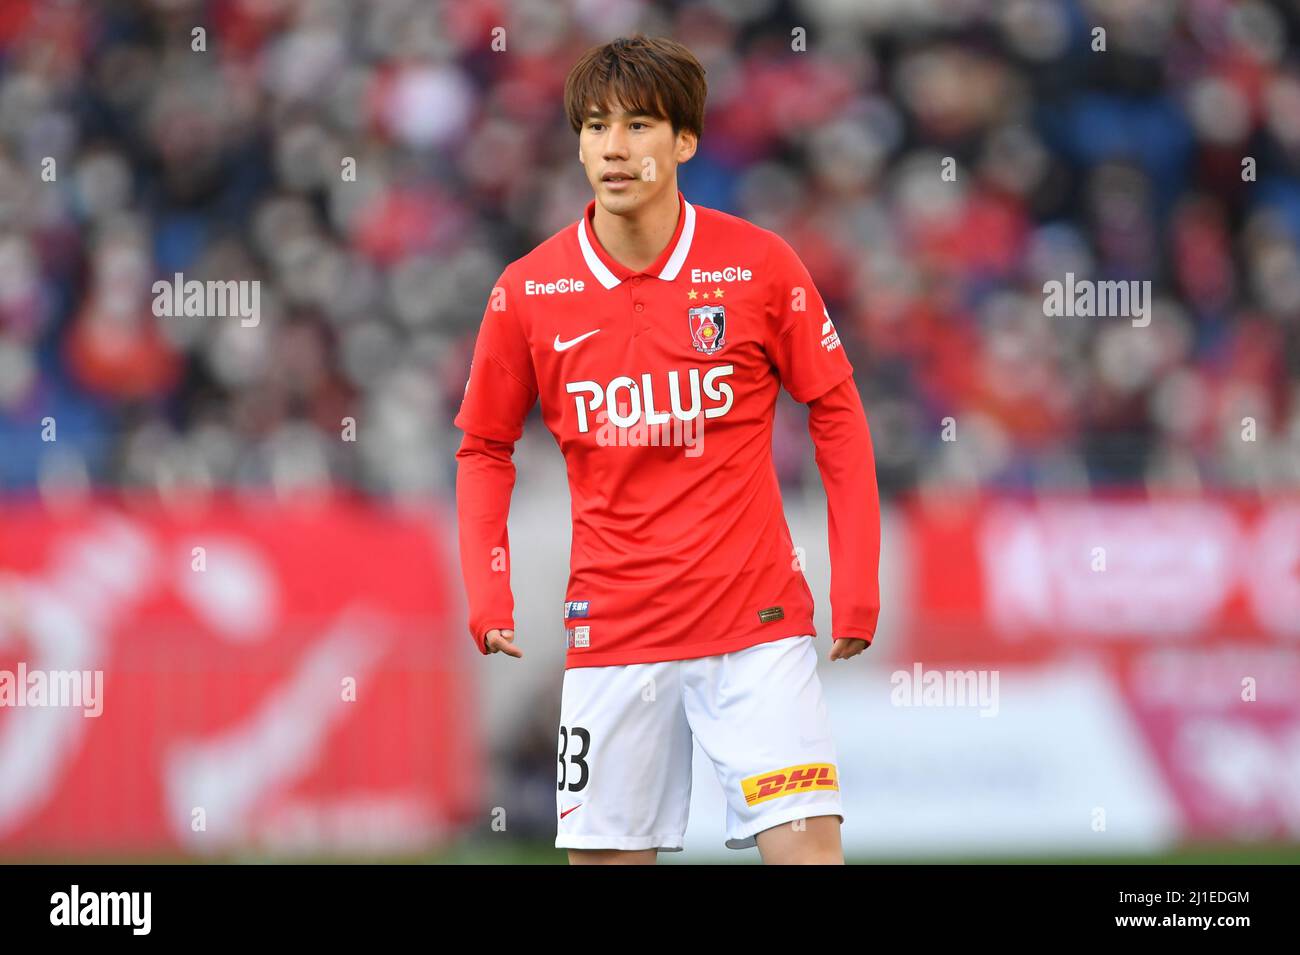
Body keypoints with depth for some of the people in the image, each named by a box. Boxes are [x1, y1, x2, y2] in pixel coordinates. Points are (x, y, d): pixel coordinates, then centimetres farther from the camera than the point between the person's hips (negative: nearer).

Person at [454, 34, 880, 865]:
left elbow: (837, 414, 3)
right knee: (603, 854, 2)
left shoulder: (760, 265, -4)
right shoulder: (529, 291, 0)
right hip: (611, 631, 2)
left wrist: (857, 582, -2)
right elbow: (486, 446, 12)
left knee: (806, 845, -12)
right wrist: (488, 593, 0)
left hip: (756, 623, -2)